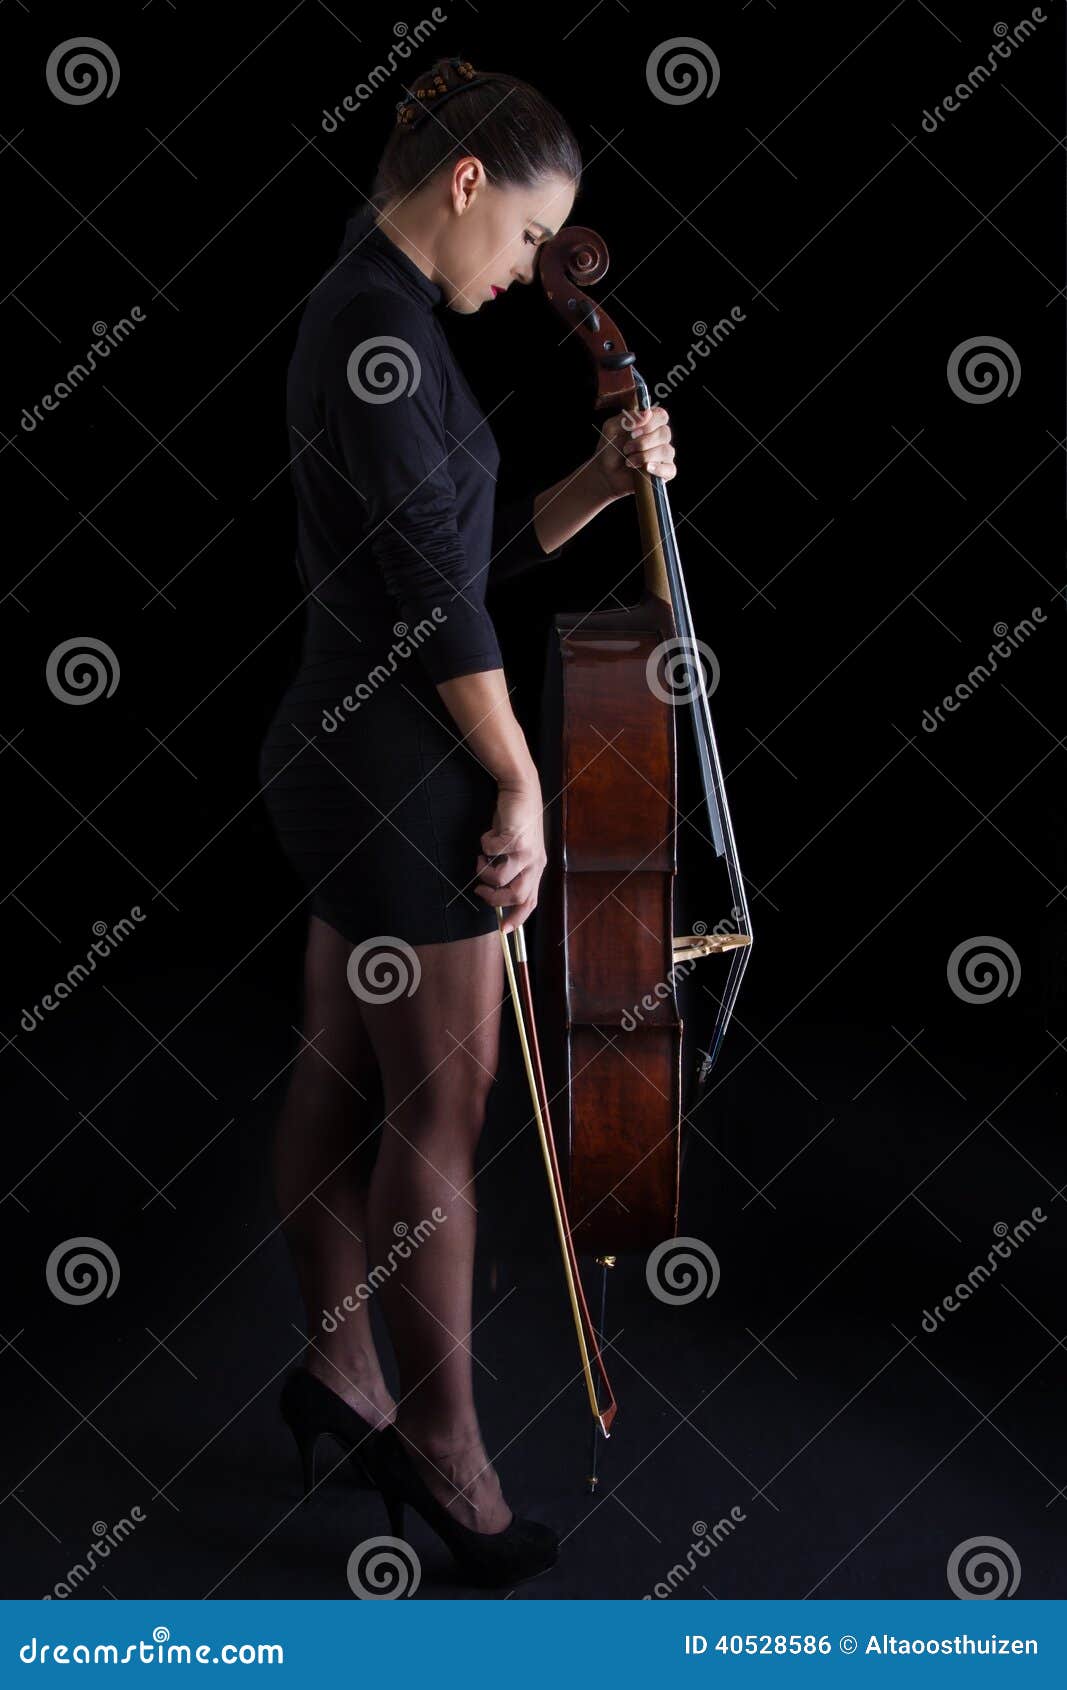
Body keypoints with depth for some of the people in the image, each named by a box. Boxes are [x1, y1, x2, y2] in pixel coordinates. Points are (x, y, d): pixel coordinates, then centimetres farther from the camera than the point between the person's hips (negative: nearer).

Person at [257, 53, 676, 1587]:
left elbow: (475, 548, 16)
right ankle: (446, 1457, 10)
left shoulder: (372, 317, 16)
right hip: (401, 767, -10)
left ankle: (342, 1376, 30)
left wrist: (599, 482, 2)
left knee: (342, 1078, 17)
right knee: (440, 1110, -2)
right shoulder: (382, 318, -15)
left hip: (354, 755, 10)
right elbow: (435, 580, -19)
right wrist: (518, 780, -15)